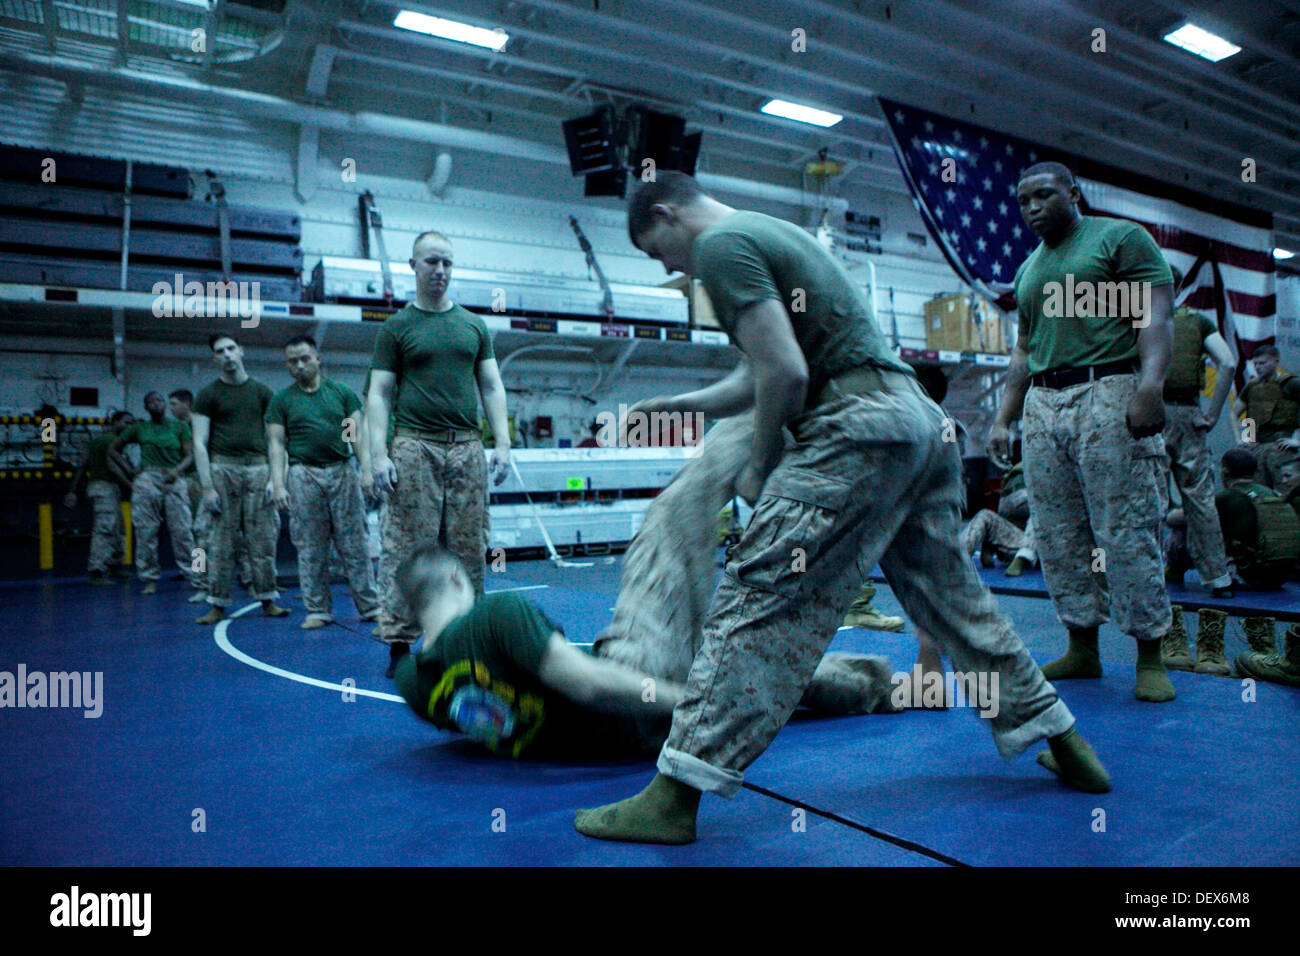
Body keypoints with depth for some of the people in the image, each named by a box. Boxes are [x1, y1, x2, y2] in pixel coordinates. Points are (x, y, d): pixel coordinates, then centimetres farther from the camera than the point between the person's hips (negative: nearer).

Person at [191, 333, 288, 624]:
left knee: (263, 540, 0)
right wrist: (207, 488, -6)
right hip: (223, 469, -1)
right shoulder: (208, 395, 7)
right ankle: (217, 605, 6)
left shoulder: (261, 392, 12)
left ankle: (267, 601, 7)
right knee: (222, 542, -1)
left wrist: (274, 478, 0)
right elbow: (199, 443, 2)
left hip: (258, 469, 1)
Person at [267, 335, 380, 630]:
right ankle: (317, 611, 10)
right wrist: (278, 484, -6)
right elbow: (277, 444, 4)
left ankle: (369, 606, 6)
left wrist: (366, 470, -4)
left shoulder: (342, 393, 10)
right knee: (310, 549, 2)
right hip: (303, 475, 0)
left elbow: (357, 434, 7)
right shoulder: (282, 400, 8)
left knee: (354, 544, 1)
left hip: (342, 471, 0)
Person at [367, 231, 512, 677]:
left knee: (469, 548, 3)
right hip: (415, 445, -3)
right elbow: (378, 394, 2)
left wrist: (503, 443, 4)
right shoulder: (397, 327, 7)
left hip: (467, 447, 3)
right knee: (406, 548, -4)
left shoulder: (474, 325, 16)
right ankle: (399, 641, 4)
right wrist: (378, 454, -9)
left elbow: (492, 387, 15)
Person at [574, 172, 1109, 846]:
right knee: (952, 596, 18)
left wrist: (761, 466, -2)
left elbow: (785, 373, -15)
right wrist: (676, 407, 31)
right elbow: (761, 373, 28)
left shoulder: (720, 244, -4)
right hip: (923, 417, 10)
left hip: (860, 423, -10)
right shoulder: (770, 232, 26)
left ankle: (674, 797, -9)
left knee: (758, 598, -11)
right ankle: (1067, 748, 30)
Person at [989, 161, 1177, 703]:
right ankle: (1082, 649, 14)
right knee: (1057, 536, 4)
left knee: (1127, 531, -7)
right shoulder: (1028, 269, 24)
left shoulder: (1121, 238, 6)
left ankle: (1150, 657, 2)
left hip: (1108, 394, -6)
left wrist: (1151, 384, -22)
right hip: (1041, 405, 6)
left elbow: (1155, 317, -6)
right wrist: (1003, 419, 17)